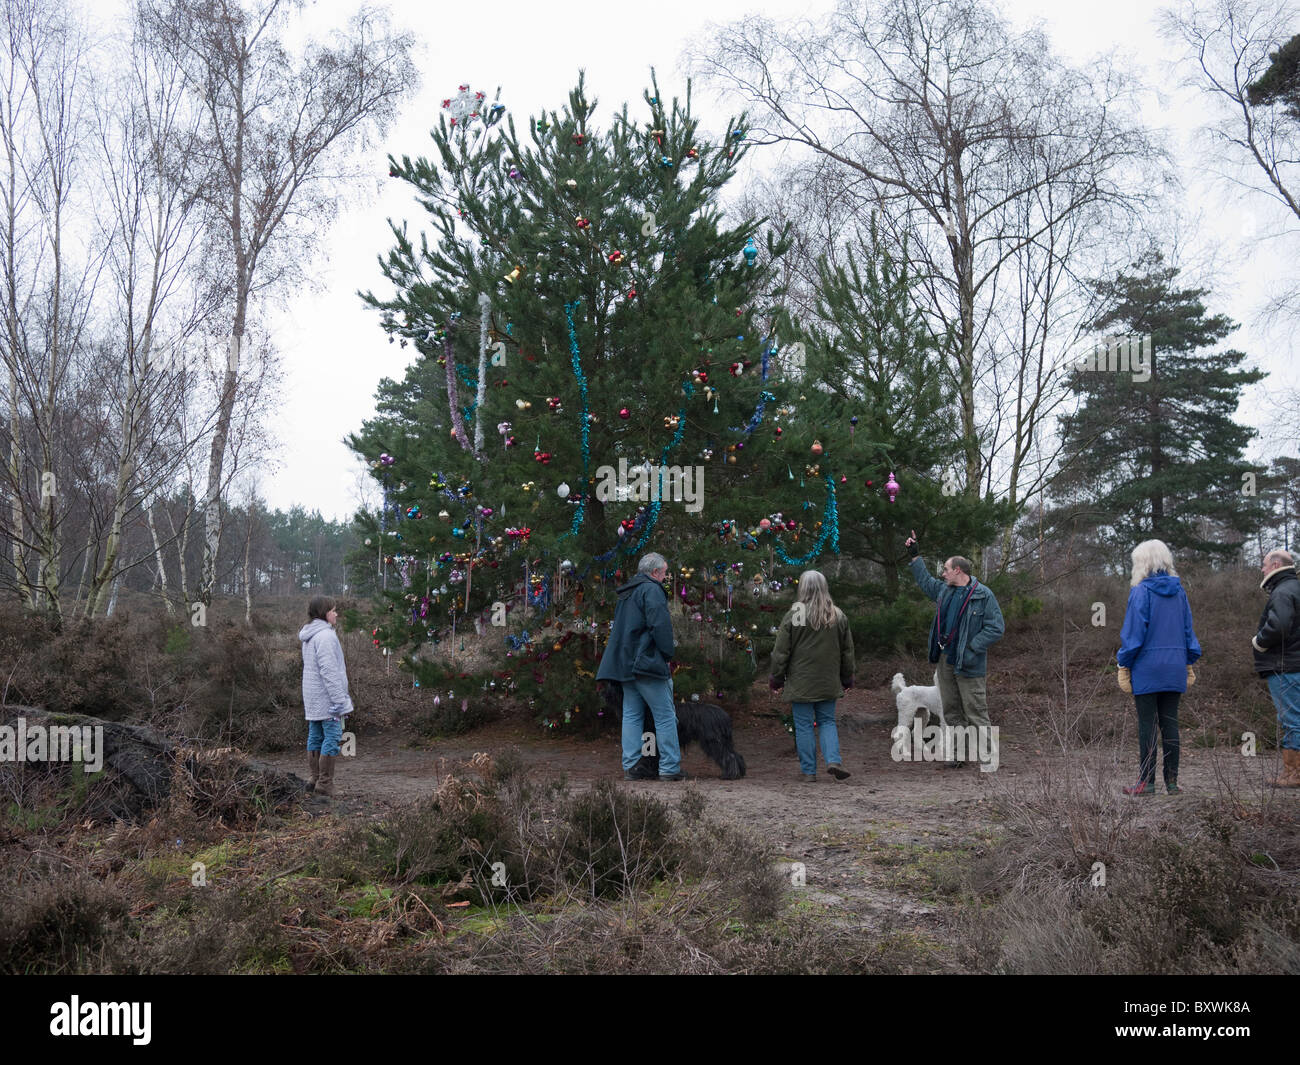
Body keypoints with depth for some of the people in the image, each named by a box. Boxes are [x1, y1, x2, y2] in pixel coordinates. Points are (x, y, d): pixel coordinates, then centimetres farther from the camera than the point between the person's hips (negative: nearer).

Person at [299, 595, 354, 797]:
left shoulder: (309, 636, 16)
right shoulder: (325, 635, -16)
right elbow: (328, 670, -21)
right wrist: (339, 699, -20)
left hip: (312, 697, 10)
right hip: (326, 697, -10)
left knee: (315, 736, 12)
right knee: (332, 736, -6)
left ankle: (316, 779, 17)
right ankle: (325, 783, -6)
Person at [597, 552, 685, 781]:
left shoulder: (626, 593, 21)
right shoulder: (651, 590, -8)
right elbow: (660, 625, -17)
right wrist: (667, 654, -7)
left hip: (625, 664, 9)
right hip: (646, 663, -9)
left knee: (631, 715, 10)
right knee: (665, 716, -3)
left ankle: (630, 767, 7)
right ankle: (670, 768, -3)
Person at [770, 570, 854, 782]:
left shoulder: (793, 616, -10)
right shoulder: (838, 616, 3)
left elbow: (781, 651, -6)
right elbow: (847, 651, 11)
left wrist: (777, 678, 5)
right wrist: (847, 678, 21)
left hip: (801, 683, -3)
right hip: (829, 683, 3)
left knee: (803, 725, 4)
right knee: (827, 721, 14)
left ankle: (808, 771, 7)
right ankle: (833, 760, -4)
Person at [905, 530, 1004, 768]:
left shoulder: (983, 595, -10)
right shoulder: (944, 590, 12)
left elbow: (996, 628, -13)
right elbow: (925, 581, 33)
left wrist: (971, 648, -18)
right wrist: (915, 555, 33)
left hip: (968, 665, -7)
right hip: (945, 660, 7)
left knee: (976, 712, -6)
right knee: (951, 711, 10)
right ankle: (958, 755, 16)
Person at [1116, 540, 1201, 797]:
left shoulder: (1141, 592, -10)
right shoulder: (1179, 591, 7)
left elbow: (1134, 632, -11)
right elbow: (1188, 629, 12)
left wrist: (1123, 665, -3)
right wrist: (1189, 663, 19)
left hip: (1147, 668, -5)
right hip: (1174, 669, 5)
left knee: (1147, 725, -1)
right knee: (1170, 724, 9)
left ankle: (1147, 781, 2)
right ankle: (1172, 781, 11)